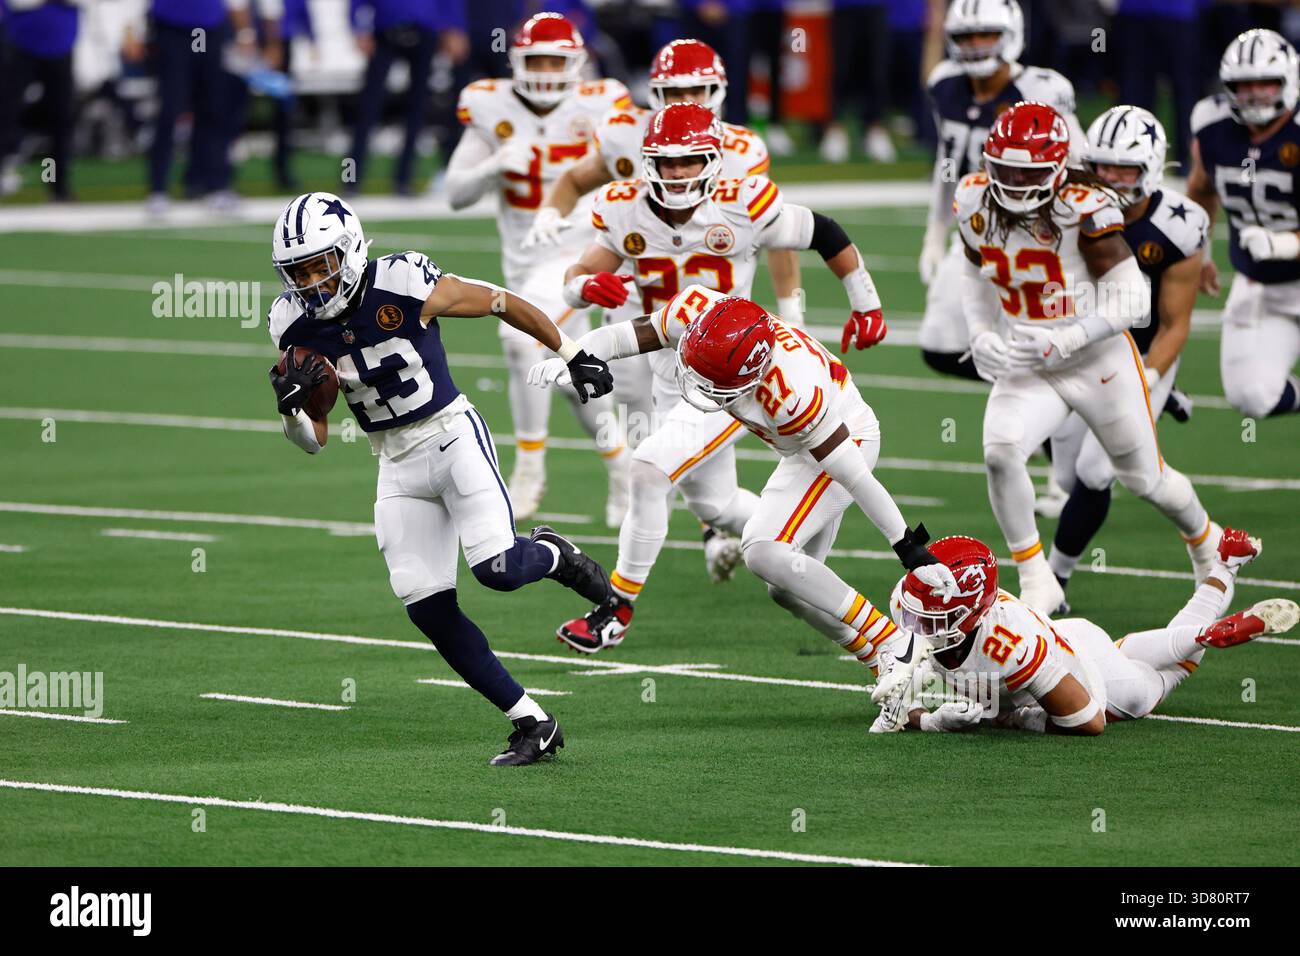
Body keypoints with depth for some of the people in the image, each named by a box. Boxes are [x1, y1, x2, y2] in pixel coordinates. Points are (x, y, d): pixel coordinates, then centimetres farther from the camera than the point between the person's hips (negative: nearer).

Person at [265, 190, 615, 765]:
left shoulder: (403, 286, -19)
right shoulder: (296, 326, -4)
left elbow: (504, 304, -5)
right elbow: (313, 441, 3)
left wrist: (572, 356, 5)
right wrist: (289, 406, -20)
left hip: (453, 437, -5)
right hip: (397, 465, 5)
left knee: (498, 570, -21)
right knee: (428, 608, -4)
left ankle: (553, 555, 17)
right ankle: (532, 724, 6)